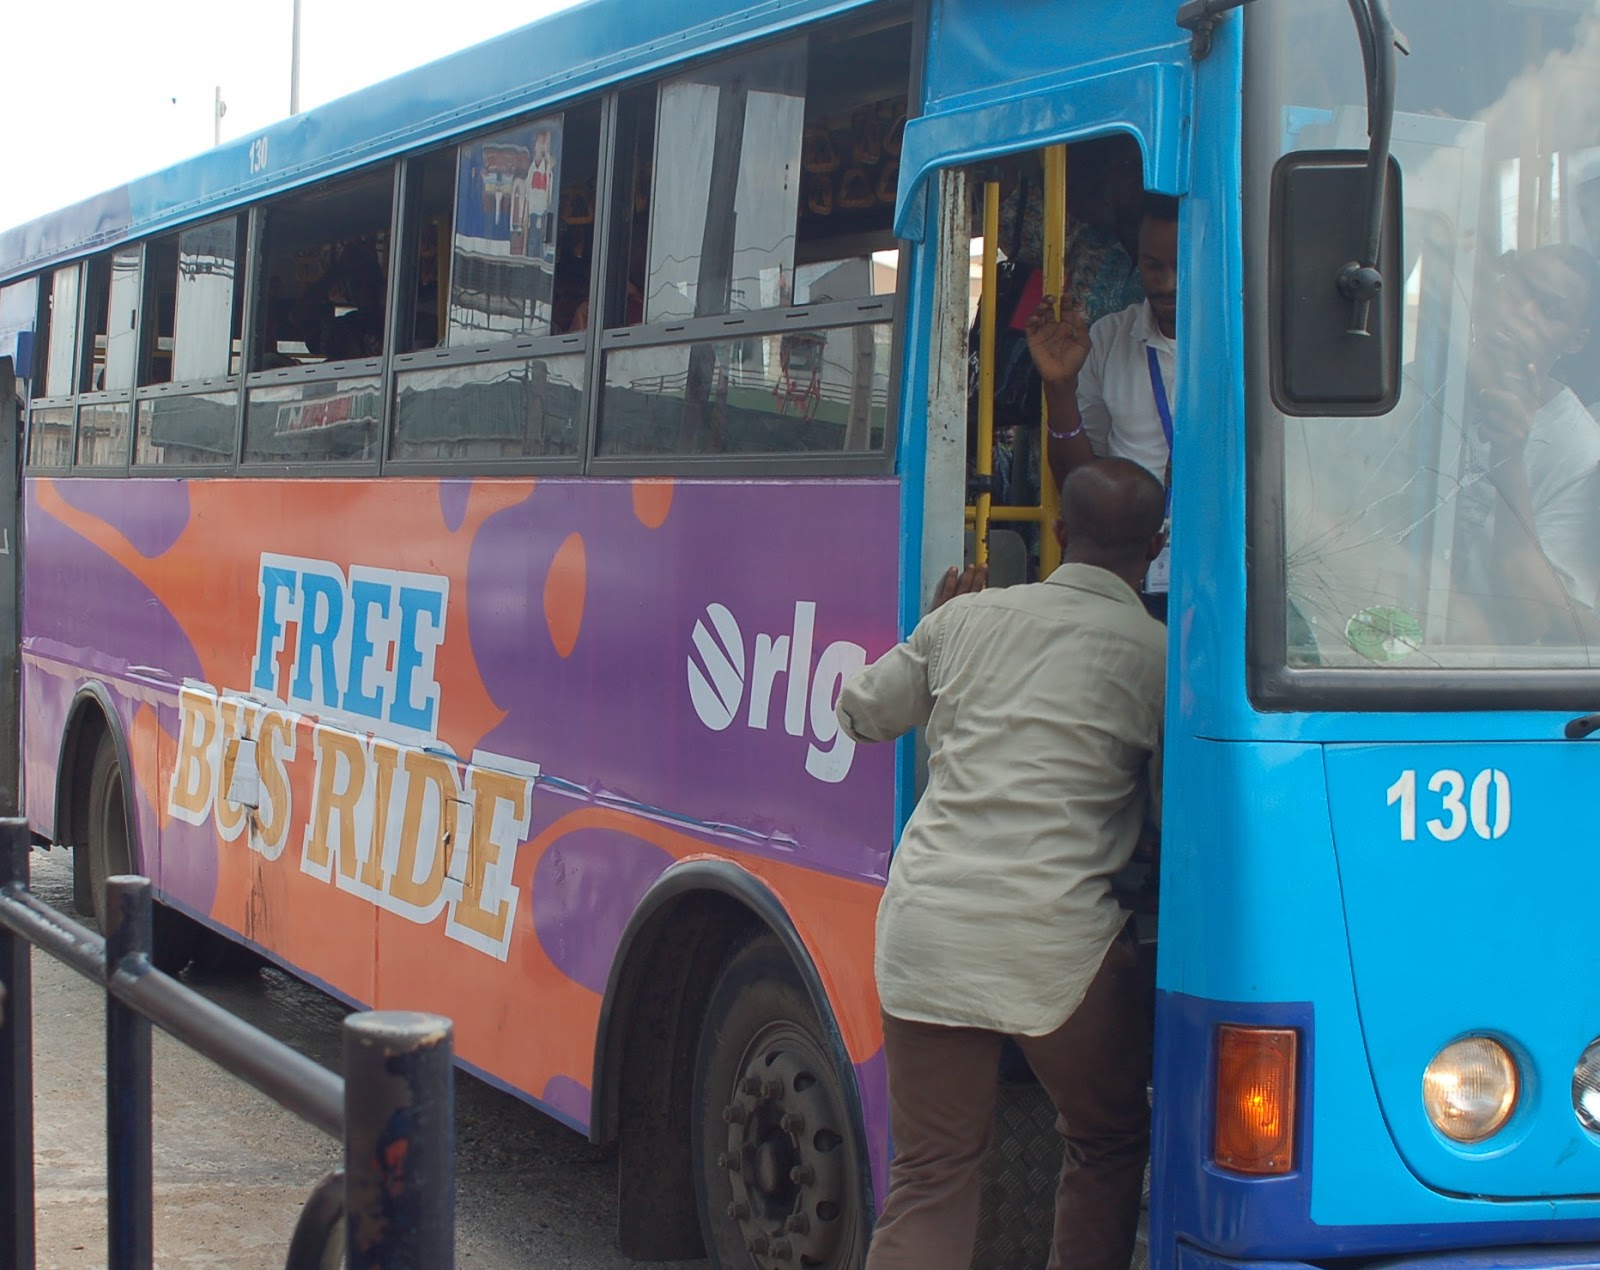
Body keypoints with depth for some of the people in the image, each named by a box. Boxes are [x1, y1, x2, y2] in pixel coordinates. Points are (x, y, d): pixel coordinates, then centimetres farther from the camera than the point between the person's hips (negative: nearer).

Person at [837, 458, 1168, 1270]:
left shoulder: (966, 617, 10)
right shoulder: (1158, 654, 0)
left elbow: (862, 712, 24)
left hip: (924, 929, 3)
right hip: (1057, 939, -3)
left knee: (931, 1179, 9)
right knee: (1107, 1145, 21)